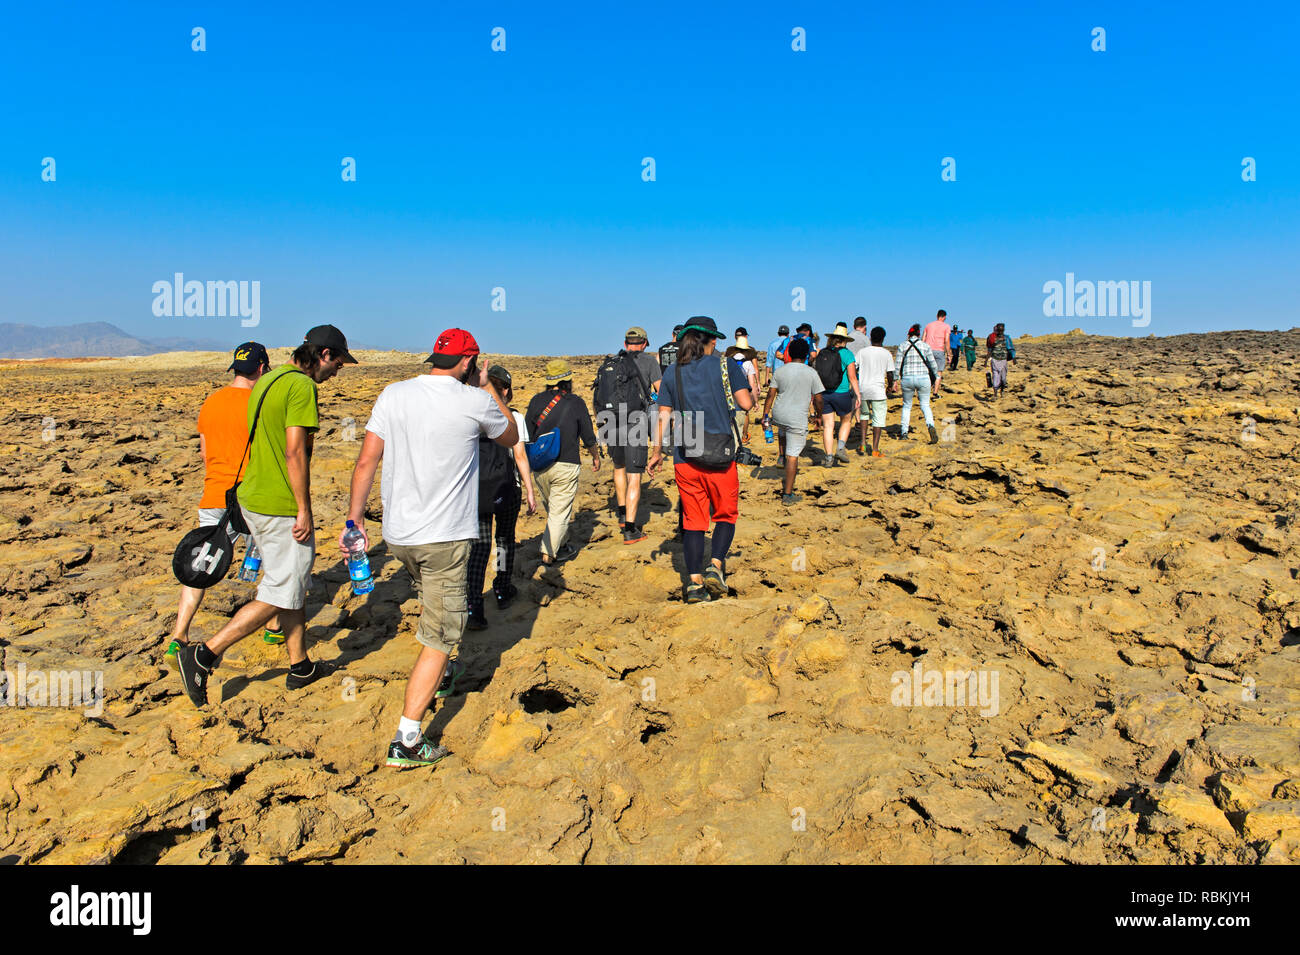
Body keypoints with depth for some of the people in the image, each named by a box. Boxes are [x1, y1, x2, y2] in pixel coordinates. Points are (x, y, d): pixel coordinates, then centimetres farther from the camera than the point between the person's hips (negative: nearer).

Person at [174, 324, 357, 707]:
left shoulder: (266, 381, 13)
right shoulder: (301, 387, -16)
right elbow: (294, 452, -21)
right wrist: (304, 510, -17)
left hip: (252, 498, 10)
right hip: (282, 506, -10)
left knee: (291, 586, 17)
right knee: (280, 595, 0)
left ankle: (300, 666, 26)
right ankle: (204, 655, 1)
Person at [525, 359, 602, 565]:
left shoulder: (537, 400, 3)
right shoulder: (576, 403, -4)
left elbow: (527, 434, 5)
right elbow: (588, 437, 2)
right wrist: (596, 456, 20)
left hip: (539, 465, 4)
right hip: (566, 465, -4)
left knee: (552, 509, 20)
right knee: (560, 512, 2)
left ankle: (557, 545, 31)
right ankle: (549, 552, 1)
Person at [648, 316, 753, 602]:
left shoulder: (673, 374, 7)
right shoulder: (725, 365, 0)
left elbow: (663, 417, 4)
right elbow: (746, 404, -7)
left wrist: (657, 453, 12)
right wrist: (749, 391, 15)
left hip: (684, 458, 2)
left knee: (693, 520, 10)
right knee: (726, 515, 14)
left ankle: (694, 582, 8)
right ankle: (715, 566, -5)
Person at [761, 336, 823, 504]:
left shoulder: (779, 371, 2)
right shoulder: (811, 373, -4)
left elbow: (771, 394, 3)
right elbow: (818, 399, -1)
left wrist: (765, 414, 9)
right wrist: (819, 415, 15)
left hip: (778, 415, 4)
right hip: (798, 418, -4)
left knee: (782, 432, 41)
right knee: (793, 456, -1)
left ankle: (782, 457, 33)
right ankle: (788, 494, 0)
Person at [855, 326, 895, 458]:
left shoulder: (862, 352, 2)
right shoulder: (886, 354, -2)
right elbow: (890, 374, -3)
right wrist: (890, 386, 14)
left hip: (862, 389, 3)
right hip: (878, 389, -3)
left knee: (864, 414, 22)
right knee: (878, 418, 4)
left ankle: (863, 444, 13)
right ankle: (875, 449, 2)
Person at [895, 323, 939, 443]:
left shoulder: (903, 346, 1)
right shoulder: (925, 346, 2)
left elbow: (897, 364, -1)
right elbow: (933, 364, 4)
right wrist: (936, 376, 17)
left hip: (907, 379, 0)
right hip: (923, 378, 0)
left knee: (907, 405, 18)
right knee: (925, 405, 9)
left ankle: (904, 432, 18)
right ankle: (930, 425, -18)